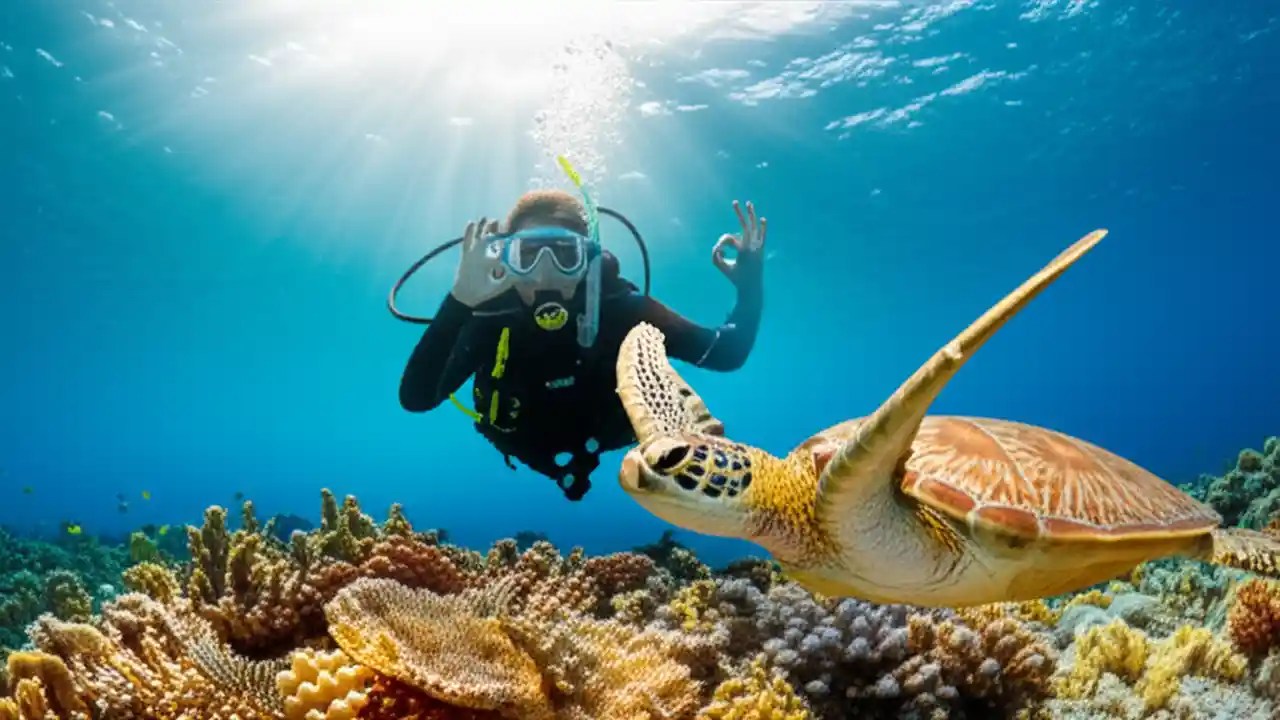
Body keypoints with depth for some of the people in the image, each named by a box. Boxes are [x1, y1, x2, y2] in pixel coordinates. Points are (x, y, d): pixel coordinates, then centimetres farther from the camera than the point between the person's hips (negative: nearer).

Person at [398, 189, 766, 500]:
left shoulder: (620, 307, -34)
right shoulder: (491, 317, -35)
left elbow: (726, 353, -31)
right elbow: (415, 399, -50)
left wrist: (749, 282, -49)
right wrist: (458, 301, -63)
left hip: (614, 453, 1)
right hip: (526, 465, 0)